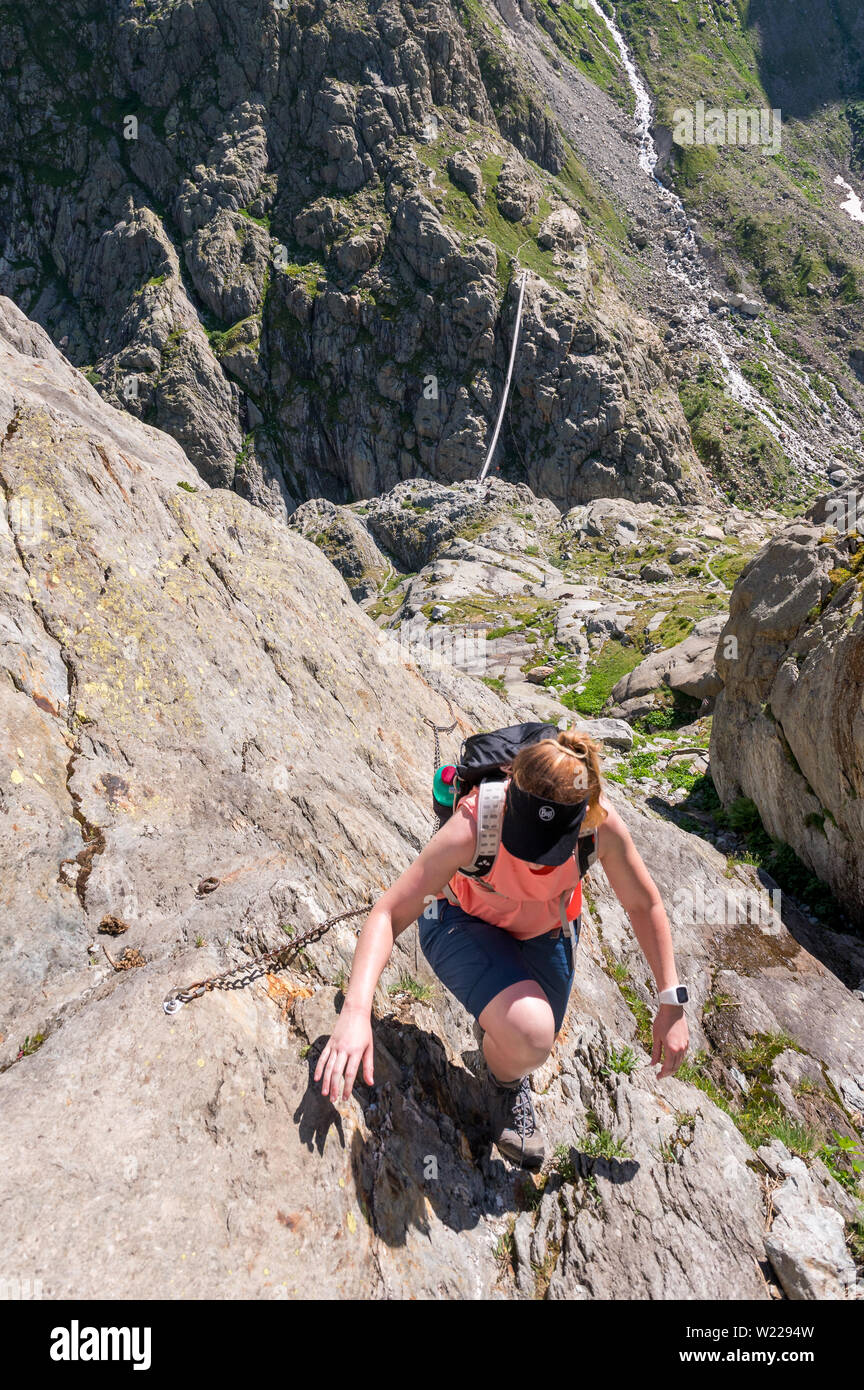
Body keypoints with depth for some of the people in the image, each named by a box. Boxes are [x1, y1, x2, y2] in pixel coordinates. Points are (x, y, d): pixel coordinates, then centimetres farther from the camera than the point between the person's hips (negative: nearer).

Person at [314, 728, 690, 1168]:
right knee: (528, 1036, -27)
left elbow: (644, 905, -13)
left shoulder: (602, 826, -31)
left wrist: (671, 1003, -11)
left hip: (545, 931, 4)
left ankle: (494, 1029, 50)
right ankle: (504, 1083, 11)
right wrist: (356, 1010, -49)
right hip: (465, 921, -3)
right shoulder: (473, 827, -40)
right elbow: (389, 912, -36)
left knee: (532, 1046, 14)